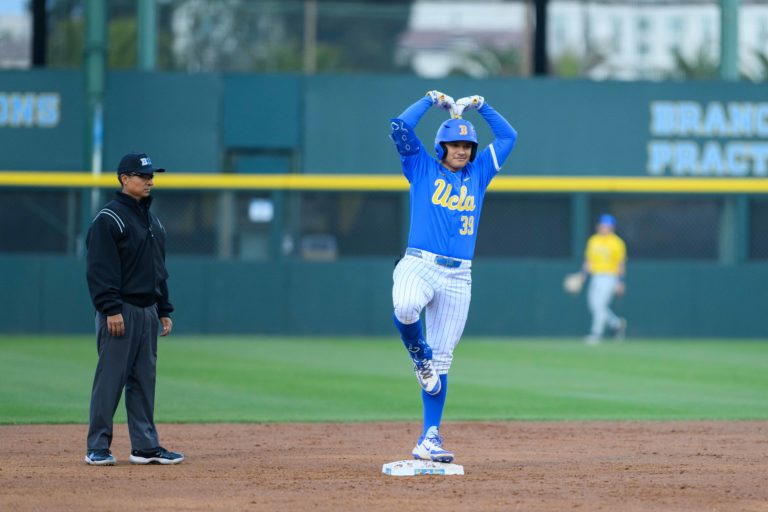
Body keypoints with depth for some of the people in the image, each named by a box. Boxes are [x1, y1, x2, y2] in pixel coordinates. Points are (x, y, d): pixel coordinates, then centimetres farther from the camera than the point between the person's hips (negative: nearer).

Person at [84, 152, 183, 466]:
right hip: (120, 310, -8)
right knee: (110, 378, -6)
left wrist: (164, 310, 17)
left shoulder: (153, 221, 18)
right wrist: (111, 309, -20)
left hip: (148, 310, 8)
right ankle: (97, 448, -3)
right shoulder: (108, 219, -8)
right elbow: (99, 268, -14)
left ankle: (145, 446, 12)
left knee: (144, 380, 8)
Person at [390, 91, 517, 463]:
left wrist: (480, 106, 21)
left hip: (458, 277, 3)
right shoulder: (423, 168, 9)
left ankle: (429, 439, 4)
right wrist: (431, 101, 8)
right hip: (419, 264, -3)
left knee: (441, 360, 2)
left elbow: (508, 137, 24)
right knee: (405, 306, -38)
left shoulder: (478, 174, 19)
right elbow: (400, 127, -2)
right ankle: (419, 356, -5)